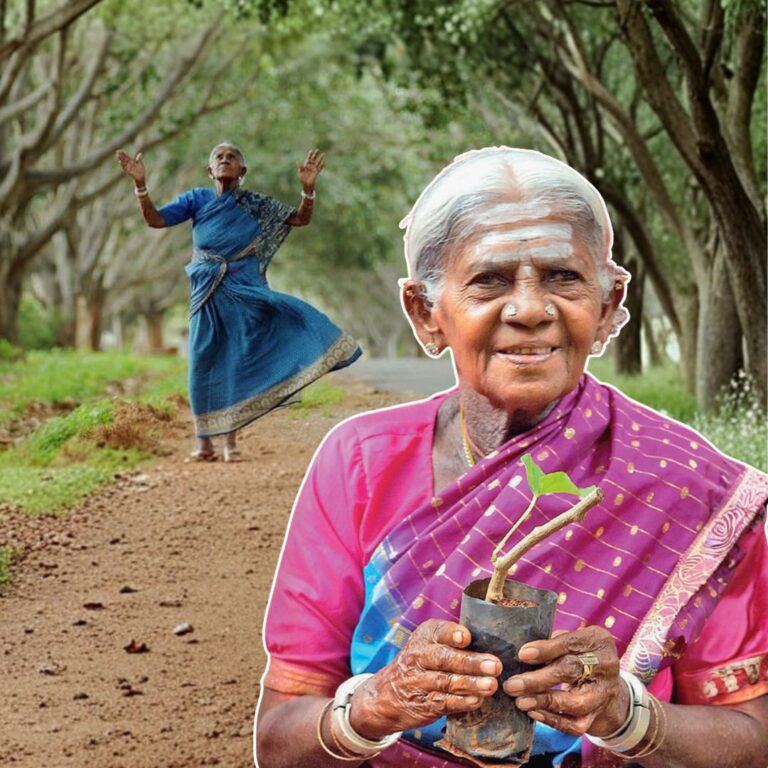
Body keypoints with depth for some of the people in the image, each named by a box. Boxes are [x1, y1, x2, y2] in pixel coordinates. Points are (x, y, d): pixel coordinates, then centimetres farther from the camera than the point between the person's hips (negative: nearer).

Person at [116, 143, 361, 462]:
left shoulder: (256, 205, 5)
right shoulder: (197, 200, 5)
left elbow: (300, 219, 2)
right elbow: (155, 219, -2)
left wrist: (308, 188, -17)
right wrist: (140, 184, -16)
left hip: (246, 293, 0)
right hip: (209, 294, 0)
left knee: (238, 364, -2)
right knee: (203, 364, 0)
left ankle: (231, 442, 6)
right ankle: (204, 443, 8)